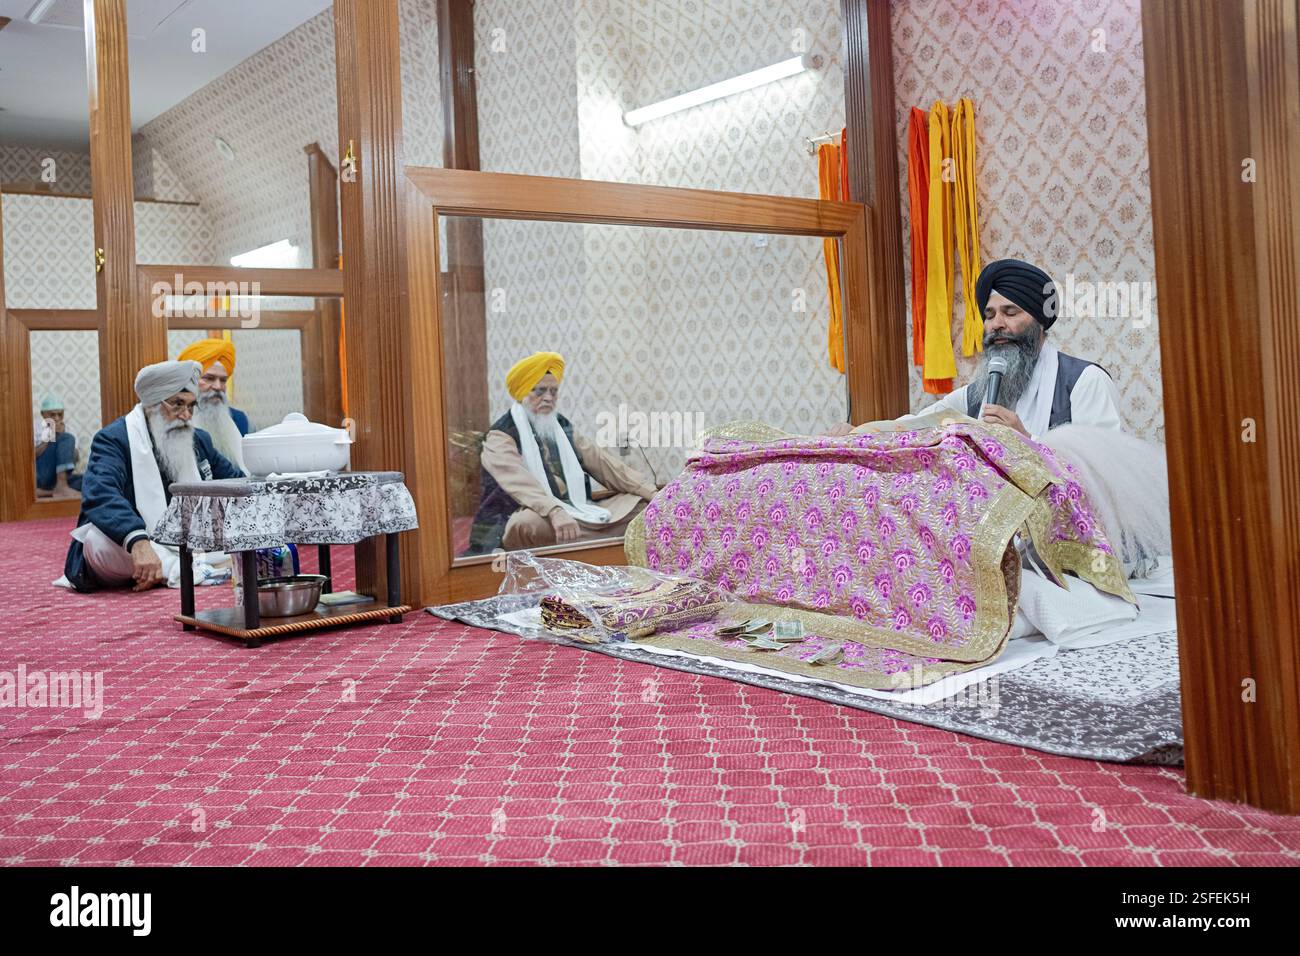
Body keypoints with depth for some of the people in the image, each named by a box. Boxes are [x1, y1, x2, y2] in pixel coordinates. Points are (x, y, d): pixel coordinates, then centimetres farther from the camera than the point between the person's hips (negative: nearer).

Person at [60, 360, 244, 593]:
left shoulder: (198, 440, 10)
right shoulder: (114, 439, -11)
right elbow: (100, 494, -30)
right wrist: (138, 541, -48)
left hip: (179, 548, 6)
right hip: (125, 554, -5)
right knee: (100, 540, -37)